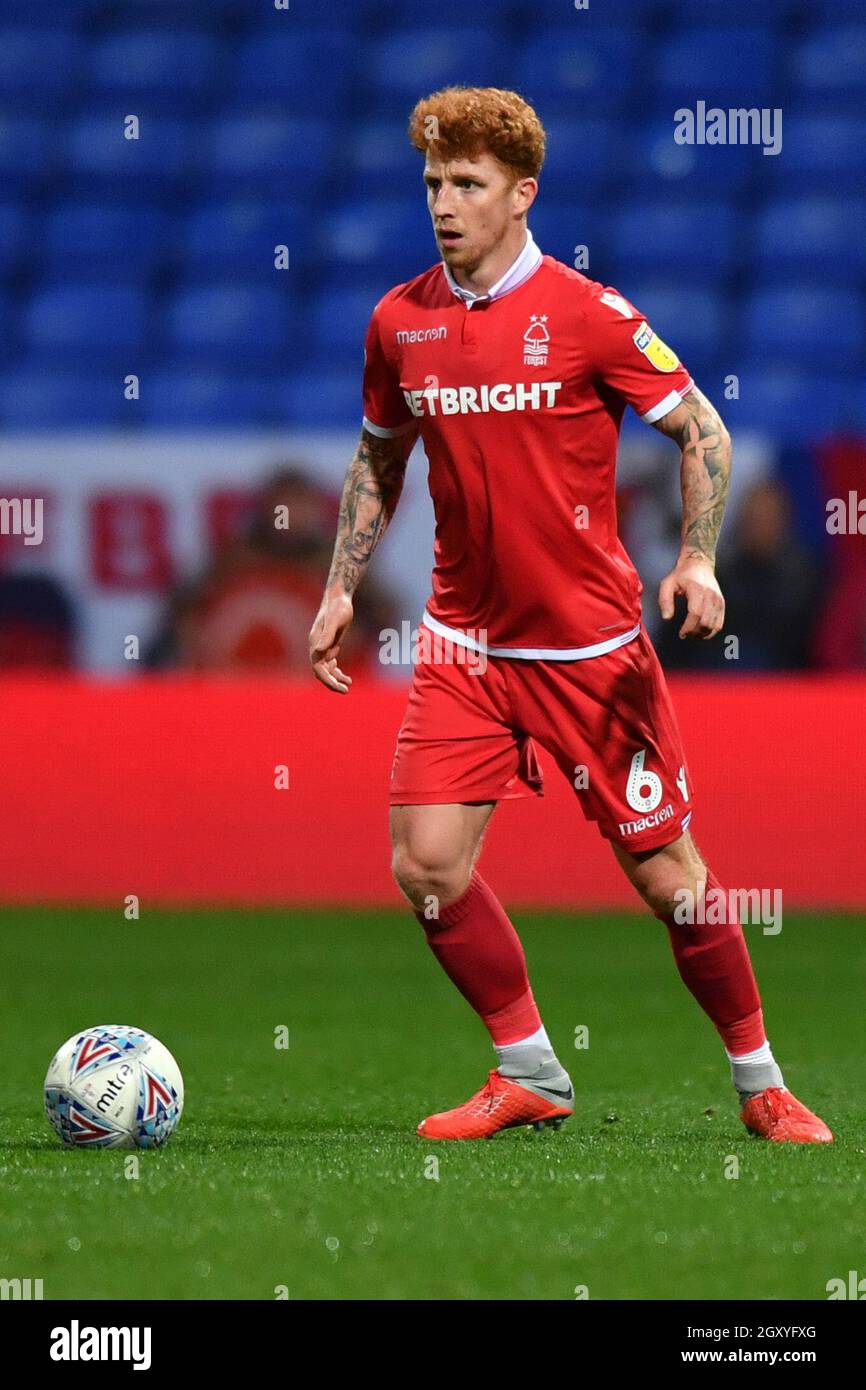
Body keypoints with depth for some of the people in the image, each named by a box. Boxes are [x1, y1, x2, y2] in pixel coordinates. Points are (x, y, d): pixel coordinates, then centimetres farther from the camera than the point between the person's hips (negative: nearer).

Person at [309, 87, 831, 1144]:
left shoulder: (586, 313, -10)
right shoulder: (399, 323, 3)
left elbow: (704, 434, -4)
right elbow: (378, 461, 18)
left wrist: (698, 560, -17)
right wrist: (340, 590, 11)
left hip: (593, 645, -4)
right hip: (465, 641, 4)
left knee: (666, 874, 0)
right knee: (426, 865, -9)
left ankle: (761, 1085, 18)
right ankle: (530, 1076, 9)